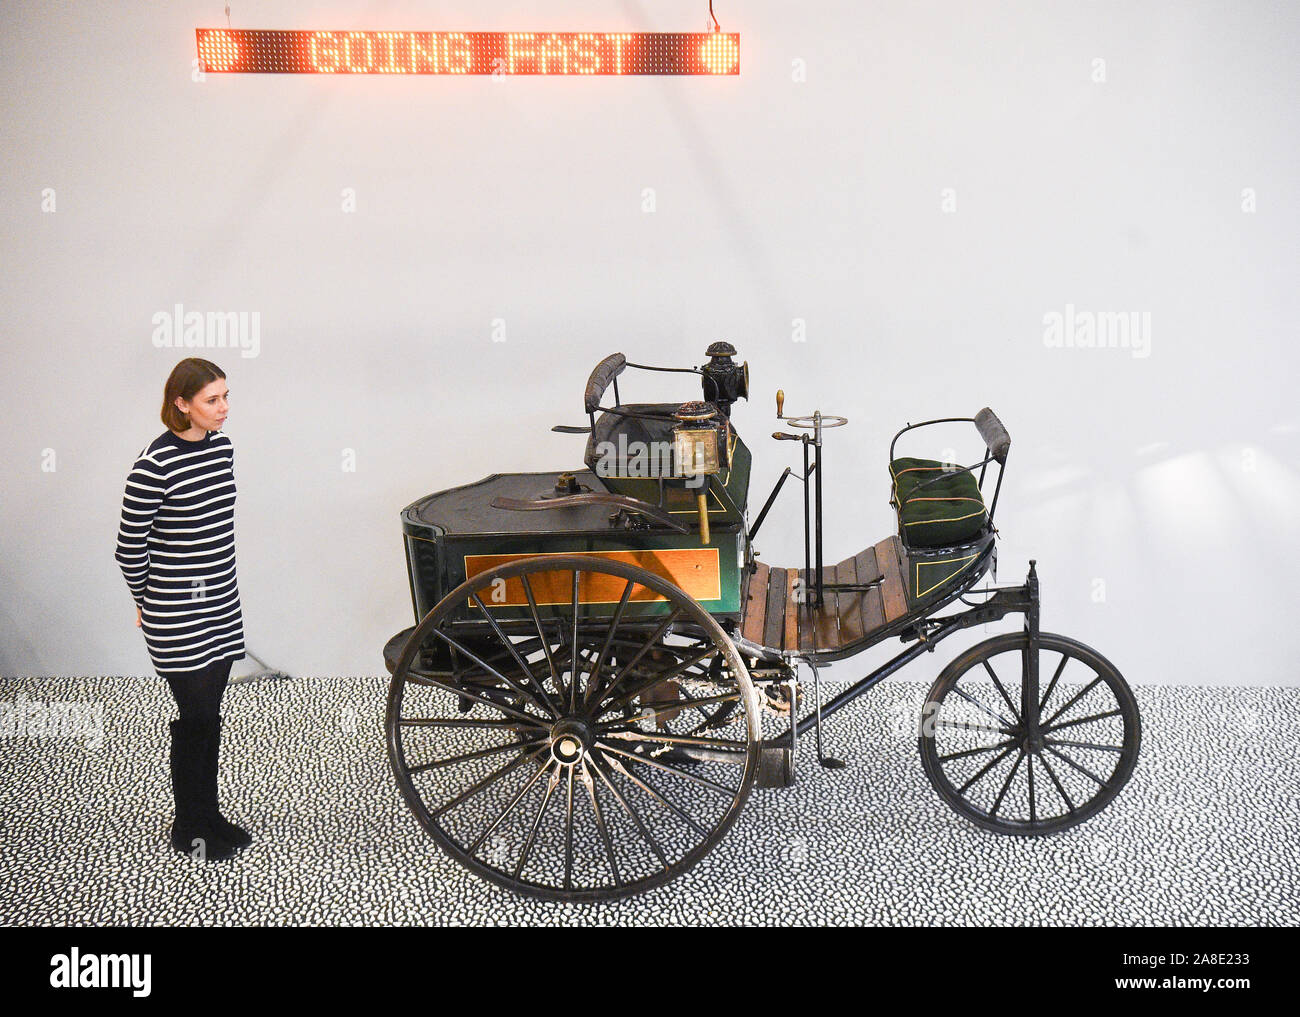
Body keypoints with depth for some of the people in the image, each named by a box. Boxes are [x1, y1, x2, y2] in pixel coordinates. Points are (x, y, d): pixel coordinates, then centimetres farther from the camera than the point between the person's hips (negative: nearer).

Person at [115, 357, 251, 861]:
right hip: (178, 613, -7)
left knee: (208, 713, 15)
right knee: (196, 717, 2)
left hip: (221, 603, 7)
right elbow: (130, 543, -11)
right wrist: (148, 600, 0)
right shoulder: (156, 462, -18)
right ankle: (189, 830, 19)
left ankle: (209, 815, 28)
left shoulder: (222, 446, 5)